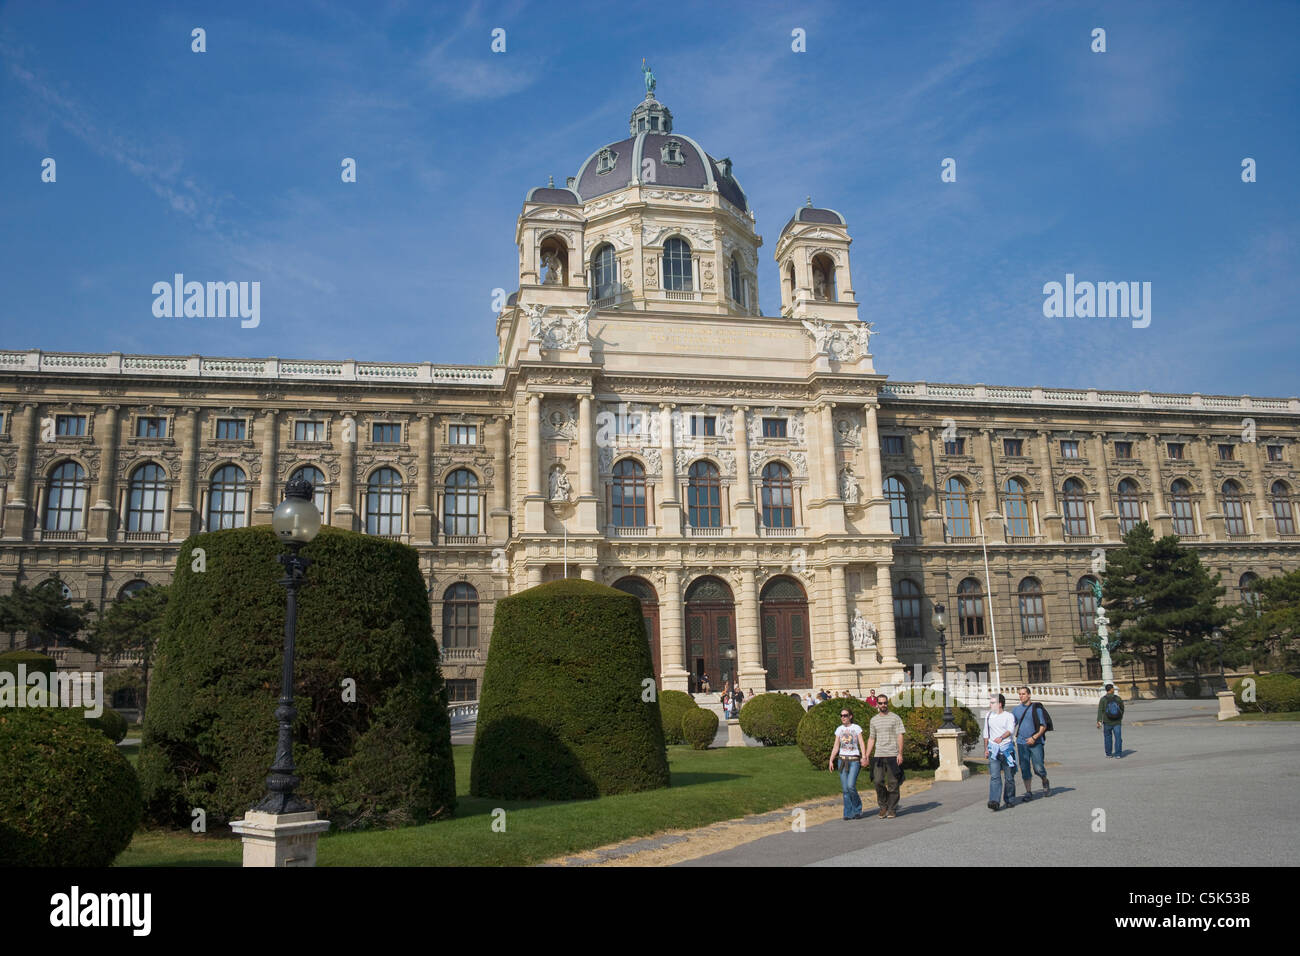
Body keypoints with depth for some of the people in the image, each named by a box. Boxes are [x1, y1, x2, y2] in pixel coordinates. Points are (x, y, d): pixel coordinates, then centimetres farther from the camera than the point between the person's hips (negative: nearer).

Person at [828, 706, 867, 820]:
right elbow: (836, 747, 10)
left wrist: (864, 757, -21)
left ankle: (857, 810, 6)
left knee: (851, 786, -15)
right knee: (845, 789, 1)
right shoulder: (839, 729, 10)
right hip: (842, 760, 4)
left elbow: (861, 744, -6)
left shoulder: (856, 728, 1)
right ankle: (848, 813, 10)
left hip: (854, 760, -4)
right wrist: (831, 760, -1)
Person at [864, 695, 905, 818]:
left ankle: (892, 809, 11)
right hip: (878, 756, 3)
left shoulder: (895, 718, 2)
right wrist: (867, 755, 12)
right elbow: (871, 739, 18)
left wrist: (900, 753, -12)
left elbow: (900, 736, -3)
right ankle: (883, 806, 13)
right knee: (878, 781, -5)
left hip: (893, 756, -3)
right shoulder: (874, 720, 14)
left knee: (893, 784, 0)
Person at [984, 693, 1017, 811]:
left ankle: (1009, 801, 21)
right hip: (993, 749, 2)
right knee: (994, 776, -10)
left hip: (1007, 748, -2)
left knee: (1009, 777, 6)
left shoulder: (1009, 716, -2)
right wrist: (986, 748, 15)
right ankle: (994, 801, -20)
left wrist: (1001, 737, -38)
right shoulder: (988, 716, 12)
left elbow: (1011, 730, -20)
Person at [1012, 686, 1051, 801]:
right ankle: (1028, 792, 11)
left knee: (1038, 768, -6)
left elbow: (1043, 726, -4)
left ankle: (1045, 782, 25)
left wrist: (1034, 737, -15)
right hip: (1021, 743, 3)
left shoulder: (1036, 708, -3)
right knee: (1025, 769, 2)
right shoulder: (1016, 709, 9)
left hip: (1036, 743, -3)